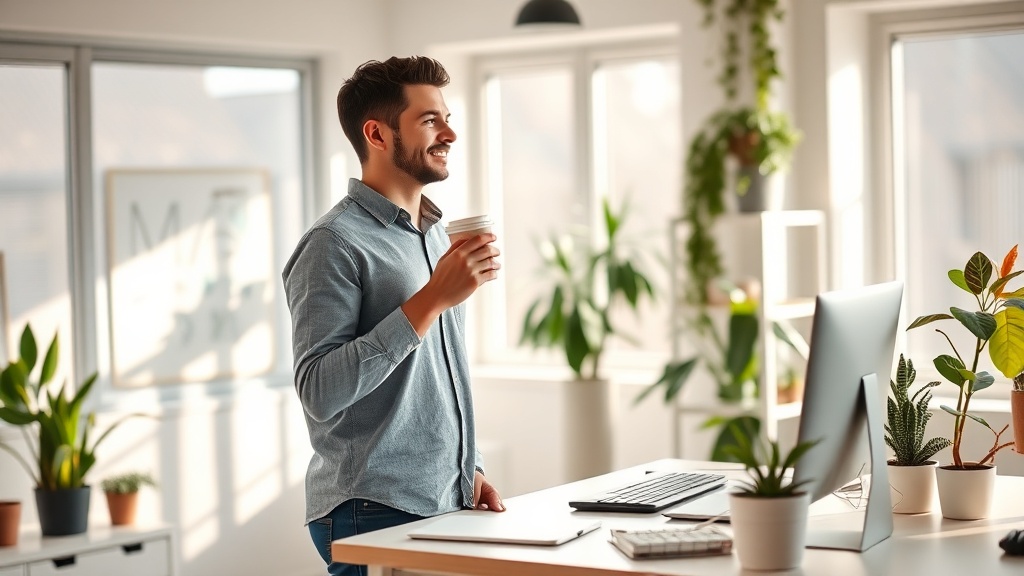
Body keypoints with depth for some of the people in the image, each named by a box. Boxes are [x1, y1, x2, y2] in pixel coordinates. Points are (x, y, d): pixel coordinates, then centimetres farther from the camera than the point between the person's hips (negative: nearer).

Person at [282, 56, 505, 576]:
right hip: (376, 515, -8)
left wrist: (470, 469, 11)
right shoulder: (336, 245, -12)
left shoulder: (435, 236, 15)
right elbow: (320, 392, -23)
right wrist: (431, 299, -24)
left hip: (448, 508, 8)